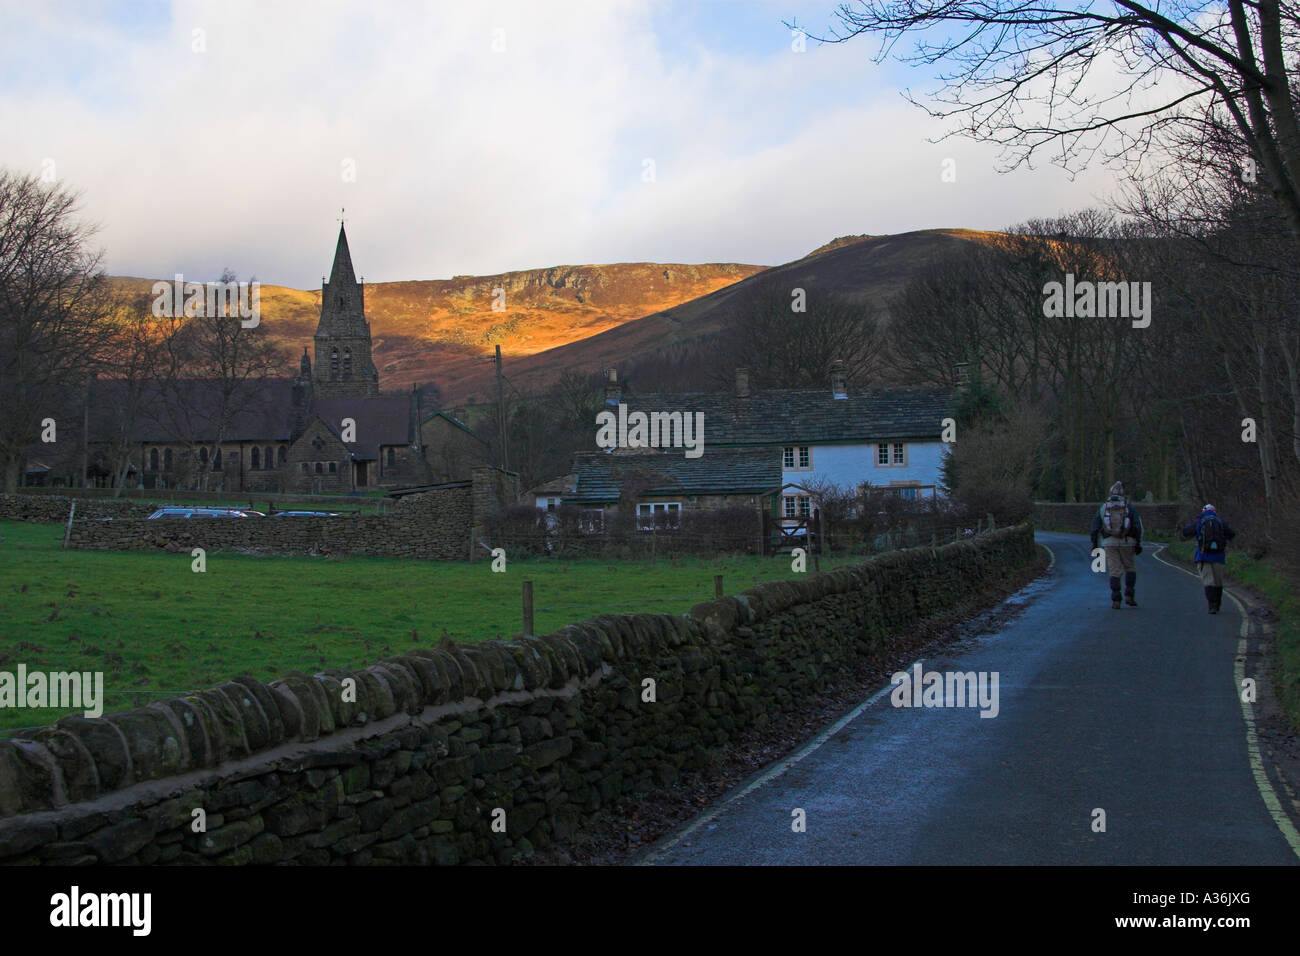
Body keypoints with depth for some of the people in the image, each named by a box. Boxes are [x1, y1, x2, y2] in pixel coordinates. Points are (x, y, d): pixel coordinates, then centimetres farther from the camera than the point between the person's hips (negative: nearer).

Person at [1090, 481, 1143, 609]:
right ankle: (1129, 596, 6)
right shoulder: (1129, 507, 3)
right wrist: (1138, 543, -4)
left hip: (1109, 543, 1)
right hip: (1127, 542, -1)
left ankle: (1116, 600, -6)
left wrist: (1095, 544, 8)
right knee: (1130, 568, 16)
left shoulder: (1103, 507, 8)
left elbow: (1095, 527, 4)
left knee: (1114, 571, 3)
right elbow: (1137, 525, -6)